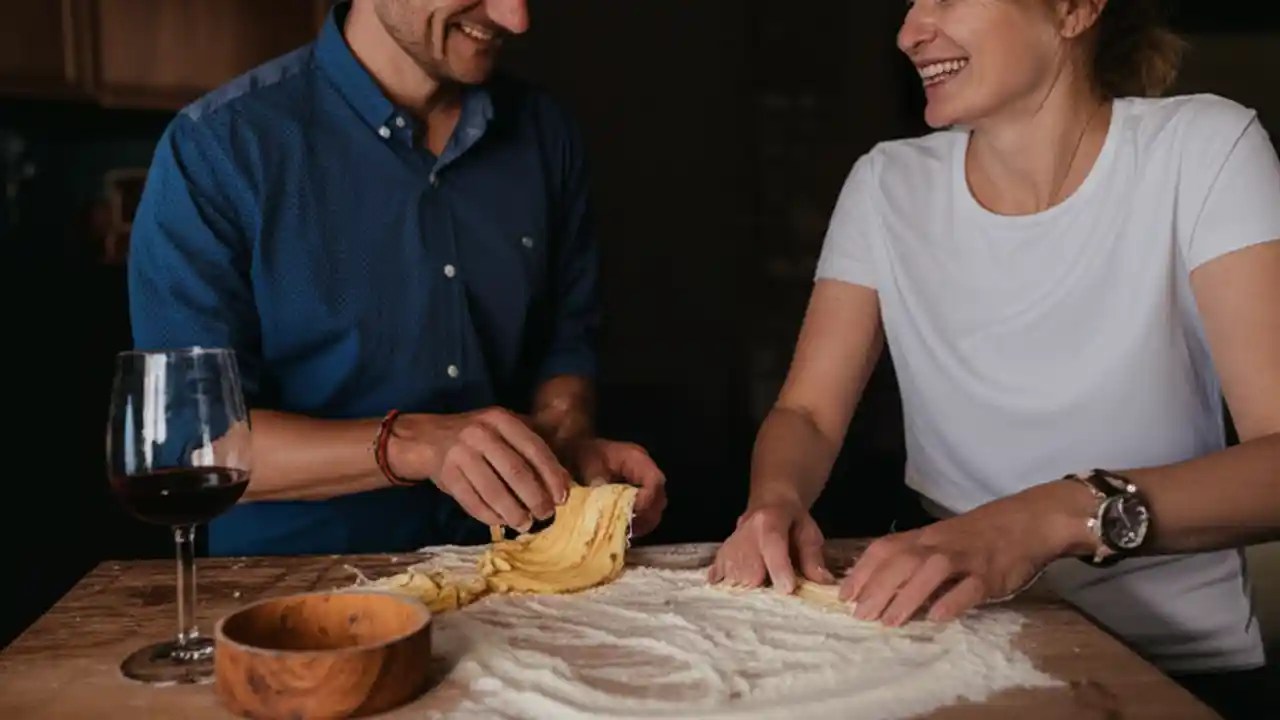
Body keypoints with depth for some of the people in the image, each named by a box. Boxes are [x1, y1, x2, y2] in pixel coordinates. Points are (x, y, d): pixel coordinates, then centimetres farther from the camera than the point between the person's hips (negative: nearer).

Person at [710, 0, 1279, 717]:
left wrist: (1059, 516, -34)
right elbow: (808, 412, 2)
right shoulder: (889, 185, 0)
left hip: (1173, 659, -2)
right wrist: (776, 499, -20)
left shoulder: (1203, 152, -9)